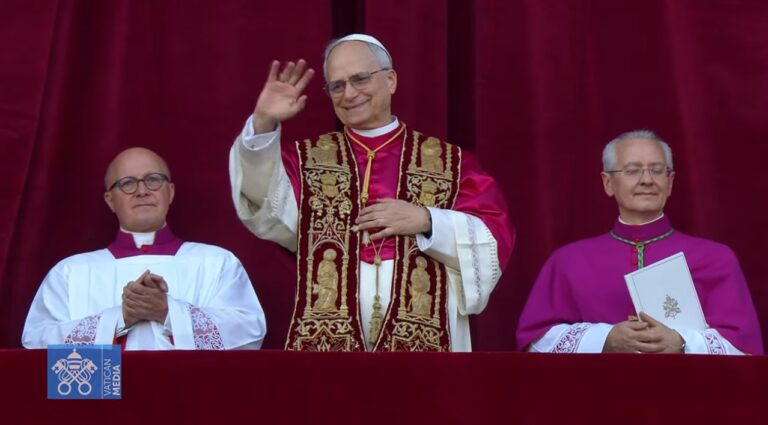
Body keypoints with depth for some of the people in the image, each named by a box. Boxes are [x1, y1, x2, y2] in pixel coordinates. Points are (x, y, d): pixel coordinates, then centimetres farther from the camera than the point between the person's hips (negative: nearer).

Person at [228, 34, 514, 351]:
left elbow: (495, 239, 1)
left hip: (421, 339, 0)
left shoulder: (449, 162, 8)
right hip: (327, 337, 0)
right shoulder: (309, 159, 10)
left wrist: (426, 221, -12)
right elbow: (265, 204, -9)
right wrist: (263, 124, -22)